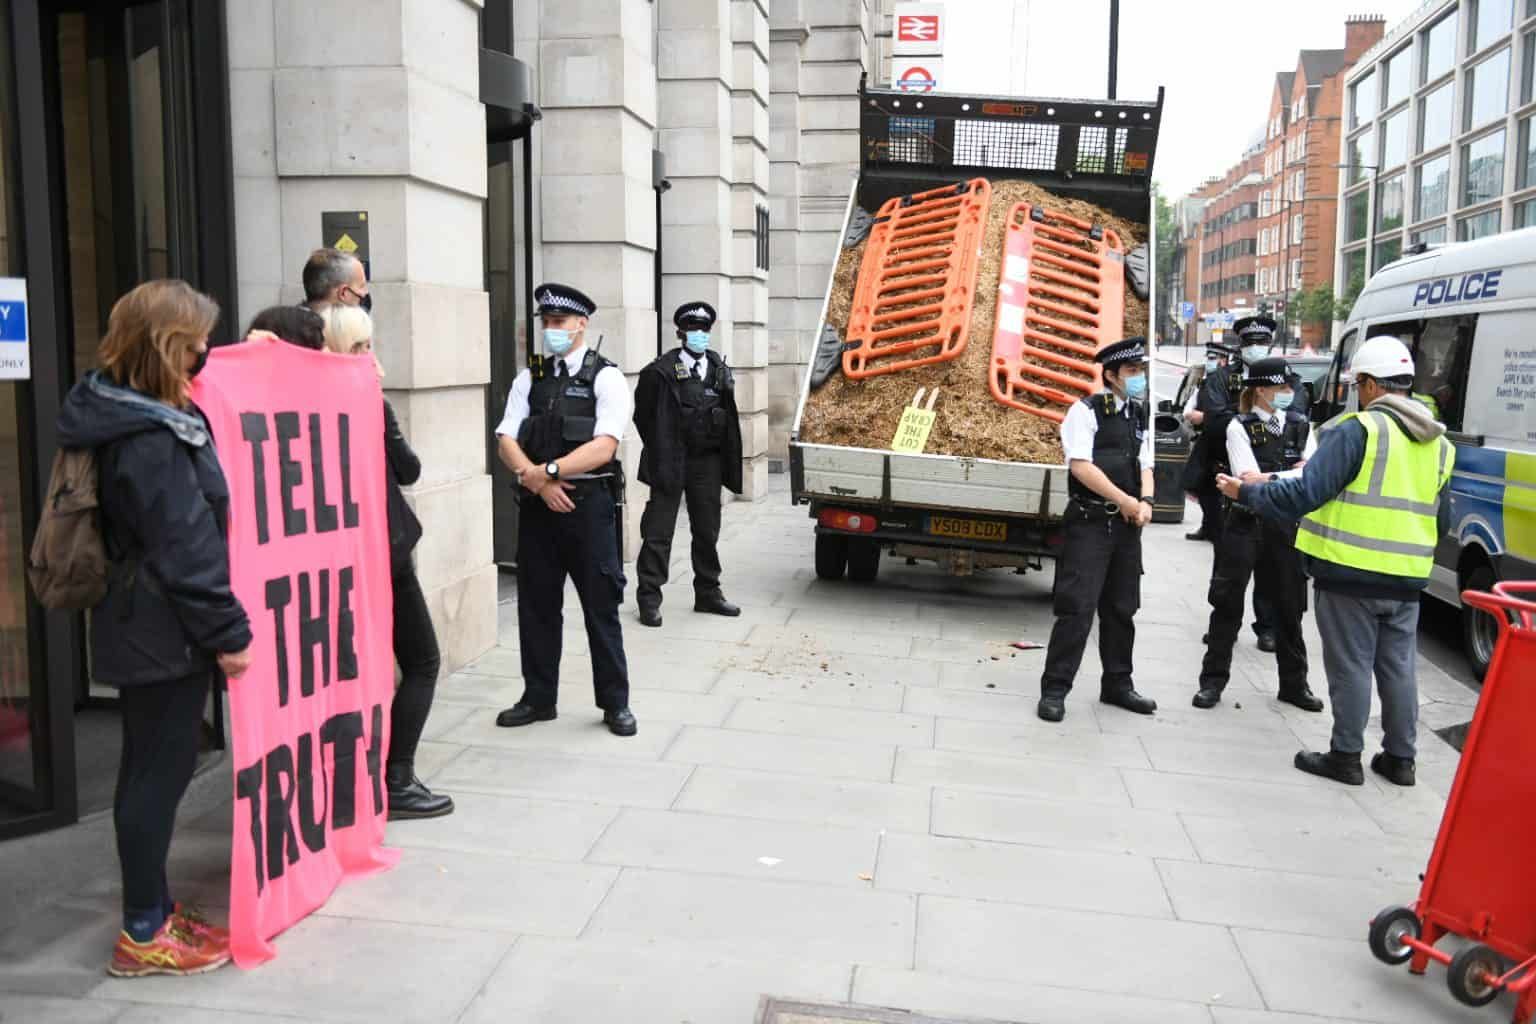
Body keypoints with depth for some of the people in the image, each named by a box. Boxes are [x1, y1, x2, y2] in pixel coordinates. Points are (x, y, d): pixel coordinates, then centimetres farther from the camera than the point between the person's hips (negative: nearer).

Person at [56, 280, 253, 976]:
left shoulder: (129, 415, 9)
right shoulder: (150, 440, -22)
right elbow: (185, 549, -22)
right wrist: (228, 632, -18)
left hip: (144, 626, 10)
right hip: (165, 632, -10)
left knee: (150, 769, 16)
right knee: (161, 771, 0)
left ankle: (155, 910, 29)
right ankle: (143, 935, 12)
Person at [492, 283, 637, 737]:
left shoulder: (605, 378, -3)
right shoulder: (530, 378, 11)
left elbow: (603, 447, -14)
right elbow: (506, 440, 3)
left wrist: (547, 470, -17)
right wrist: (537, 479, -13)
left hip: (588, 503, -4)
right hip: (537, 504, 4)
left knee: (601, 606, 3)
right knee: (536, 604, 11)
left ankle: (615, 702, 15)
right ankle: (538, 699, 24)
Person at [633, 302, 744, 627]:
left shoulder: (720, 369, 7)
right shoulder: (661, 371, -7)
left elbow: (728, 415, 13)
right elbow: (642, 414, 1)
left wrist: (725, 455, 7)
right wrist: (659, 449, 3)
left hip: (708, 462, 5)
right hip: (671, 462, -5)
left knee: (707, 531, 14)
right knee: (658, 533, -2)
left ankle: (708, 593, 26)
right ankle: (649, 599, 5)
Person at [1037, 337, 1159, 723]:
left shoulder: (1139, 416, 15)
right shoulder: (1087, 411, -7)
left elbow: (1145, 466, 16)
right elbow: (1081, 465, -15)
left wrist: (1145, 502, -3)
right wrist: (1125, 500, -14)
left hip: (1127, 525, 7)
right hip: (1090, 522, -7)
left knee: (1122, 608, 13)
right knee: (1077, 606, -9)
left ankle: (1117, 684, 26)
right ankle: (1054, 690, -2)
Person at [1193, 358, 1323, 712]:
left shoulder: (1300, 426, 7)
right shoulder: (1240, 428, -4)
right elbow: (1250, 481, -13)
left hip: (1287, 525, 4)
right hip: (1246, 523, -3)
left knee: (1289, 606, 10)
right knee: (1227, 603, 2)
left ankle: (1294, 683, 22)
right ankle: (1213, 680, 10)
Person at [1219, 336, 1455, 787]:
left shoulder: (1357, 430, -14)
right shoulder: (1437, 443, 11)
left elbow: (1305, 493, -18)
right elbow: (1441, 522, 18)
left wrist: (1246, 493, -7)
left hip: (1351, 573, -6)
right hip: (1406, 579, 7)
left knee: (1351, 666, 3)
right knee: (1398, 667, 15)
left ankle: (1346, 756, 12)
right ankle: (1400, 758, 25)